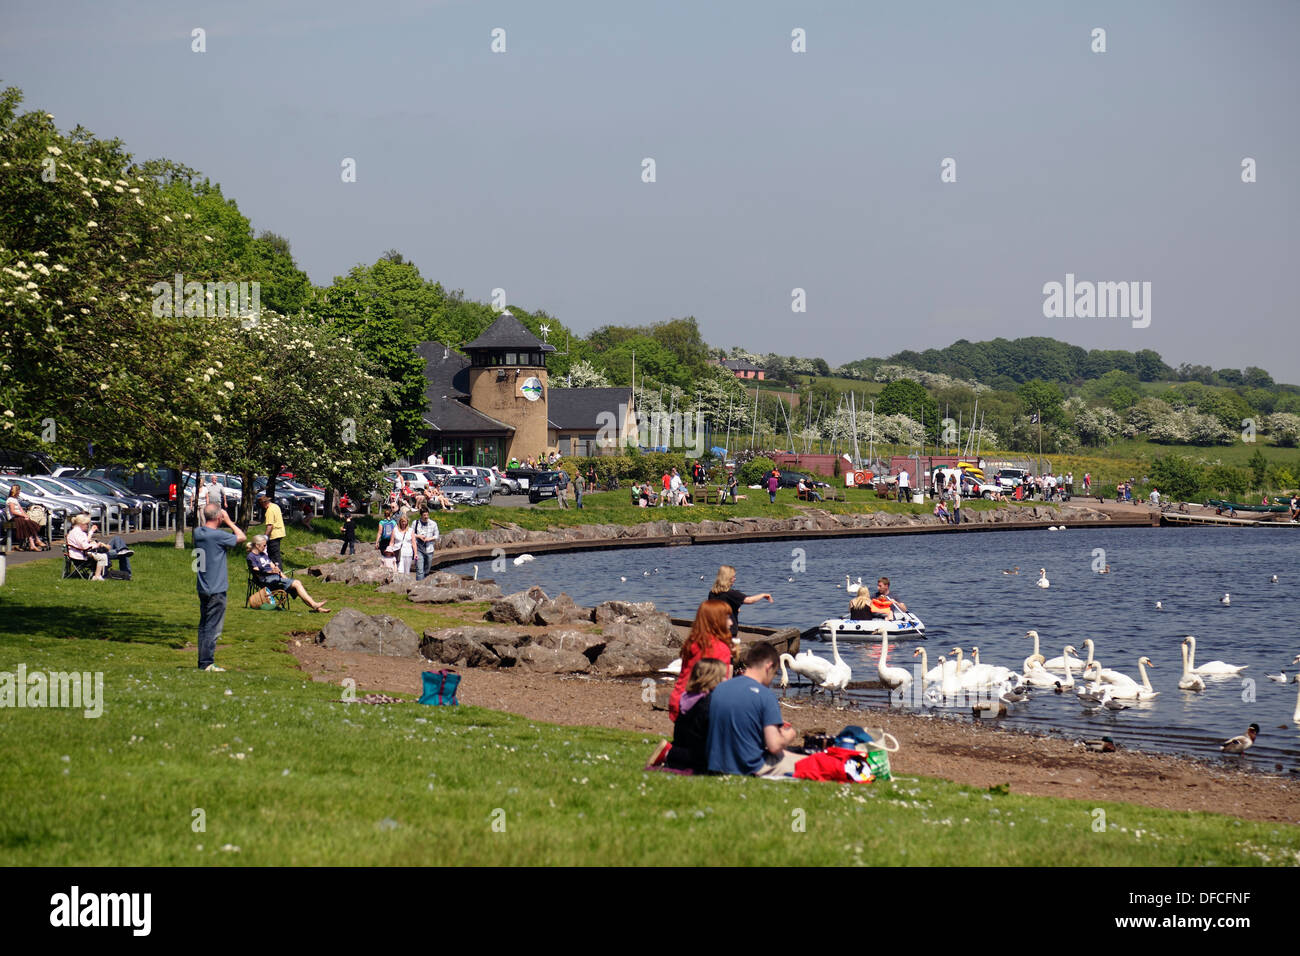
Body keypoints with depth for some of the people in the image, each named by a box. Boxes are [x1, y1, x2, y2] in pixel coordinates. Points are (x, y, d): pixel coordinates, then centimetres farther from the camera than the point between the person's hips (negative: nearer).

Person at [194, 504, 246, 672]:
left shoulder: (198, 532, 3)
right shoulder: (218, 535, -19)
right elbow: (242, 537, -9)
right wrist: (228, 522, -2)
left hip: (203, 588, 8)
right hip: (216, 589, -8)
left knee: (204, 625, 15)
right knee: (213, 628, -3)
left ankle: (202, 661, 20)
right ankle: (207, 663, -3)